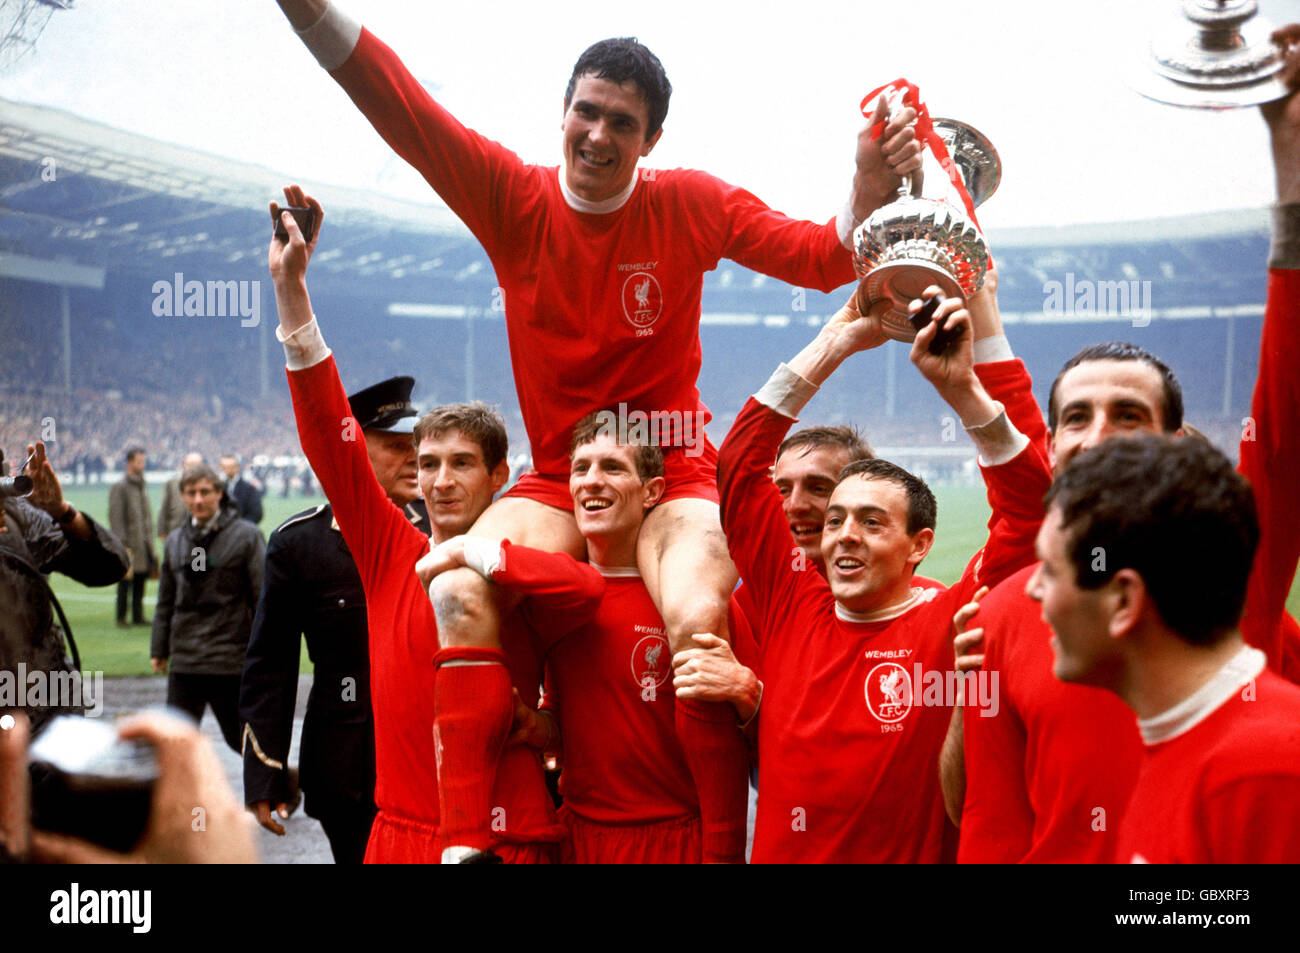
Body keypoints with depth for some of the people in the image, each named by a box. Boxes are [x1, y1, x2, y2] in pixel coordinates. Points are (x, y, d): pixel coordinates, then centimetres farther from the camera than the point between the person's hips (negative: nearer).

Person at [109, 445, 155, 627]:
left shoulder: (141, 486, 17)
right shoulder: (119, 487, -7)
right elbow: (115, 517, -12)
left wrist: (150, 540, 17)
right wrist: (122, 543, -17)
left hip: (144, 542, 7)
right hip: (129, 542, -7)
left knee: (141, 581, 8)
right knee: (125, 582, -4)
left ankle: (138, 616, 13)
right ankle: (121, 617, 2)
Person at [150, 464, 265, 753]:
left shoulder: (245, 535, -4)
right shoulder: (175, 541, 11)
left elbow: (262, 596, -5)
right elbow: (166, 601, 17)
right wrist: (159, 649, 15)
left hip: (231, 661, -4)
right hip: (184, 661, 4)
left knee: (241, 737, 6)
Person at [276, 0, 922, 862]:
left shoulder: (691, 205, -3)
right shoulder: (514, 197, -3)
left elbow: (818, 257, -6)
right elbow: (397, 104, -10)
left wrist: (869, 194, -27)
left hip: (675, 478, -1)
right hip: (555, 483, 2)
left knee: (700, 621, -31)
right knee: (461, 591, -27)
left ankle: (723, 848, -19)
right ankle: (469, 837, -22)